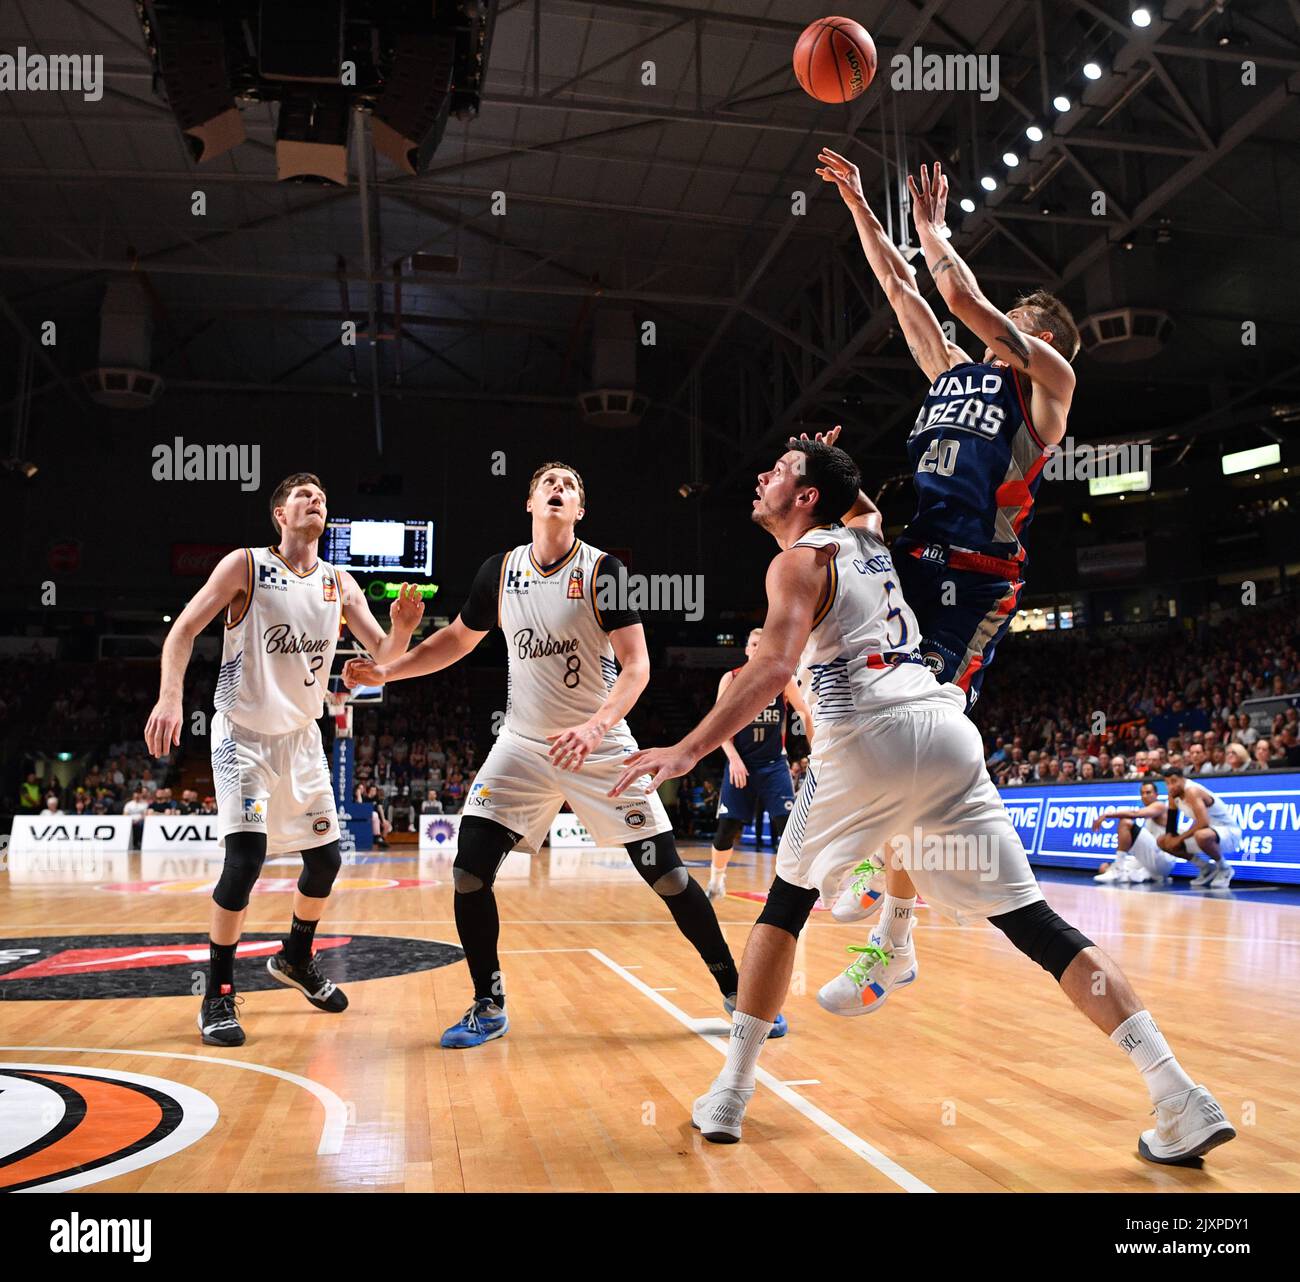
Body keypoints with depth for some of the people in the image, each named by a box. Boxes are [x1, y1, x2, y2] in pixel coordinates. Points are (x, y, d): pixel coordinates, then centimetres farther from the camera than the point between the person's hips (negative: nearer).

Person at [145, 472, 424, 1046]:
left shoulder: (339, 584, 3)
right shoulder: (246, 564, -10)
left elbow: (384, 654, 1)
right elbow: (183, 630, -14)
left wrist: (401, 629, -22)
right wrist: (170, 696, -30)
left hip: (302, 736, 6)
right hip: (243, 733, -5)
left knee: (325, 858, 9)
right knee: (245, 856, -19)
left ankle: (296, 958, 35)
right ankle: (218, 995, -3)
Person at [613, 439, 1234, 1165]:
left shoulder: (799, 561, 4)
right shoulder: (871, 544, 23)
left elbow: (775, 668, -14)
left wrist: (690, 749, -18)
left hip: (866, 739, -5)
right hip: (947, 731, 5)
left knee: (785, 905, 14)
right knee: (1034, 923, 6)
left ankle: (730, 1096, 16)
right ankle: (1180, 1099, 0)